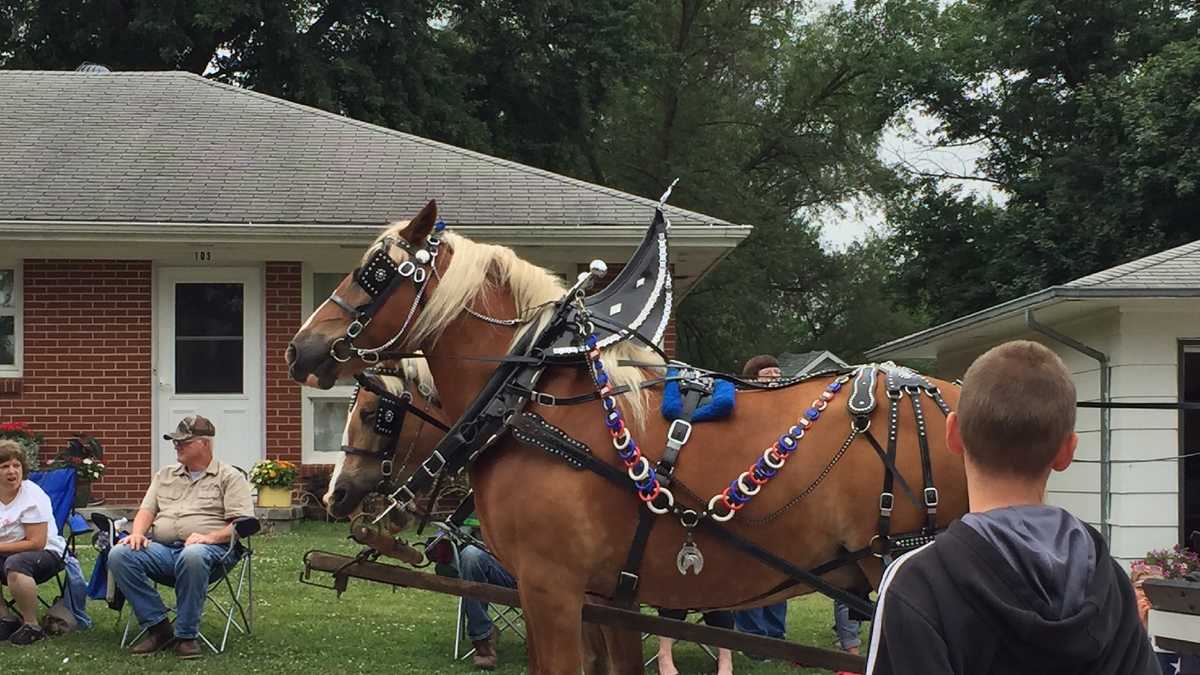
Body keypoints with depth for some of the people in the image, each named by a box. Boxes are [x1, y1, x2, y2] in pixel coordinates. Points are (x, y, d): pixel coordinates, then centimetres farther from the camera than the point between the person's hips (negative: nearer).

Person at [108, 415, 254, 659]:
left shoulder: (230, 477, 9)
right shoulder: (165, 476, 26)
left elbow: (242, 524, -2)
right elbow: (147, 510, 19)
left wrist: (210, 537, -19)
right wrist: (138, 533, -5)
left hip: (210, 549, -5)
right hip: (161, 548, 5)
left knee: (192, 556, -42)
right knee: (118, 555, -23)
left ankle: (186, 636, -29)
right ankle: (158, 627, -18)